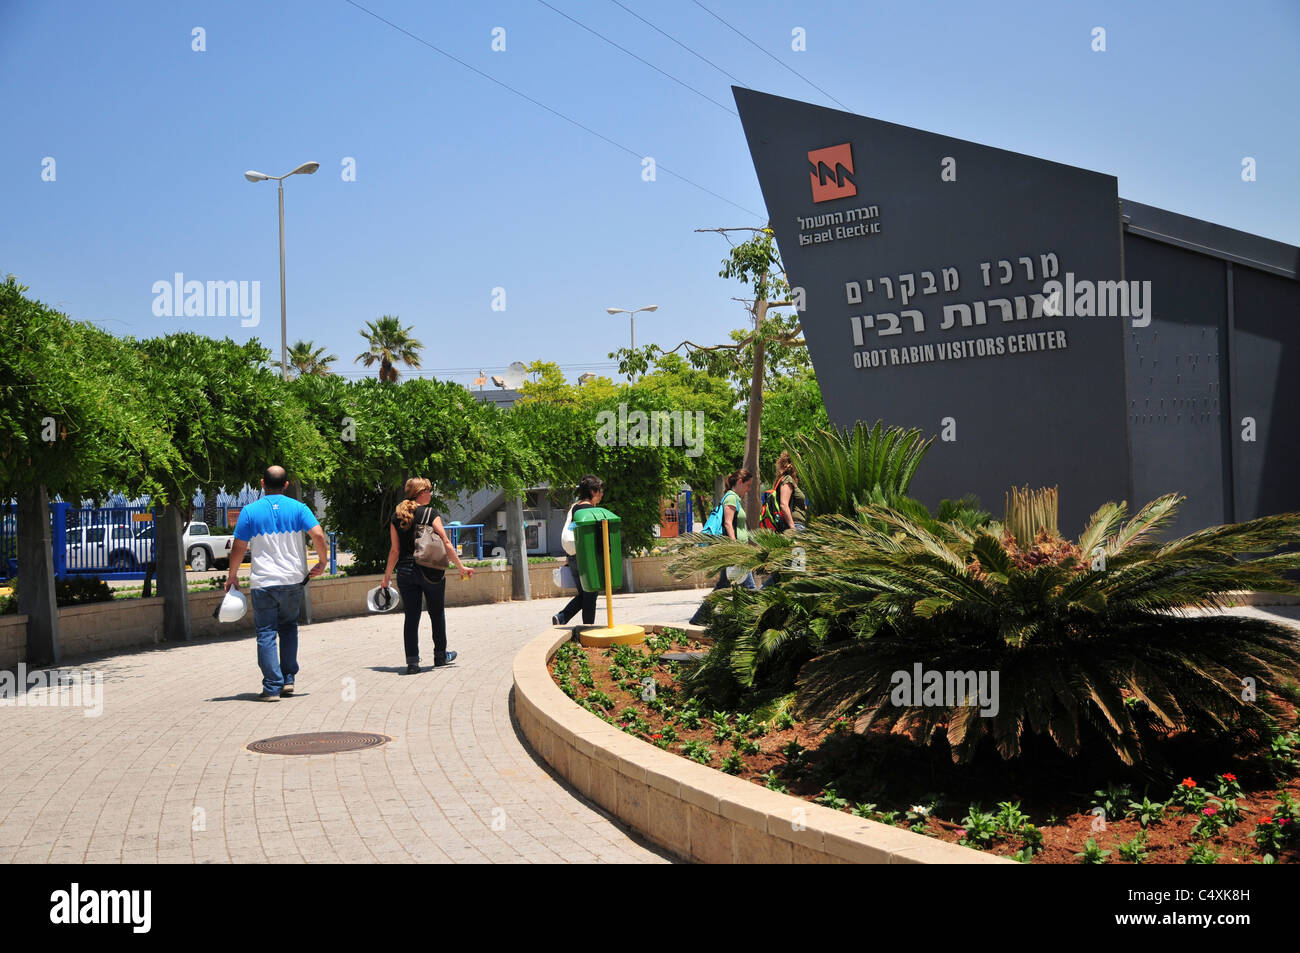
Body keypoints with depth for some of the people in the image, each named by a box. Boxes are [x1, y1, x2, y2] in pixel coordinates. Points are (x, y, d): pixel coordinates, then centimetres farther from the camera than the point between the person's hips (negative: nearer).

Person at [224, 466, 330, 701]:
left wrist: (232, 575, 13)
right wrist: (323, 562, 6)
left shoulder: (250, 511, -1)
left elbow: (238, 548, -1)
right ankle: (288, 679, 15)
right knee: (289, 628, 19)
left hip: (262, 582, -2)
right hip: (292, 581, 2)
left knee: (266, 634, 1)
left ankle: (272, 687, -2)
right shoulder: (298, 508, 1)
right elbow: (318, 535, -9)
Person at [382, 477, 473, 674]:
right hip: (430, 570, -3)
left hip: (405, 571, 3)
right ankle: (440, 656, 25)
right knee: (437, 613, 14)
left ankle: (412, 661, 1)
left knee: (411, 616, 5)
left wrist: (387, 577, 11)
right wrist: (461, 567, -4)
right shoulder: (430, 514, -6)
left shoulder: (396, 517, 5)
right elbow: (445, 543, -9)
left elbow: (395, 550, 4)